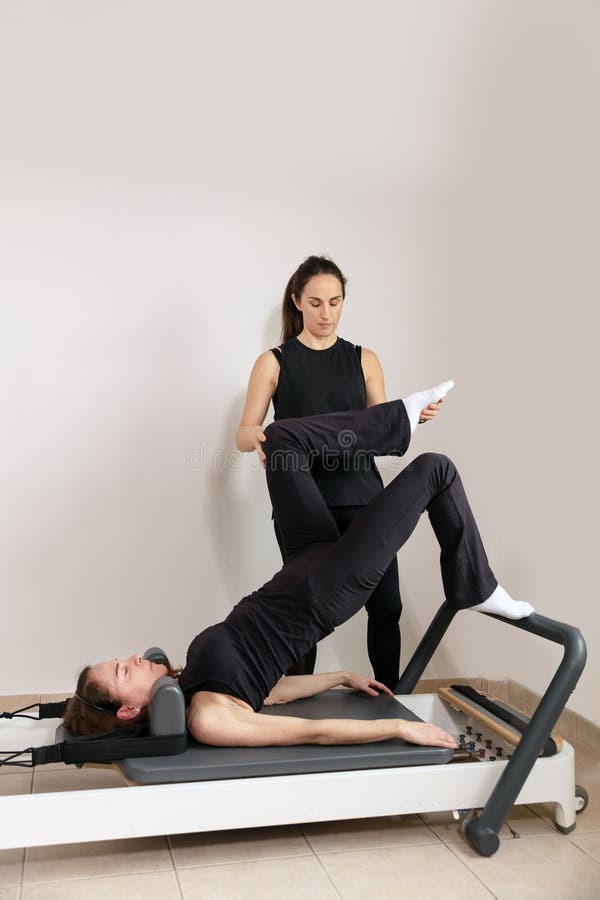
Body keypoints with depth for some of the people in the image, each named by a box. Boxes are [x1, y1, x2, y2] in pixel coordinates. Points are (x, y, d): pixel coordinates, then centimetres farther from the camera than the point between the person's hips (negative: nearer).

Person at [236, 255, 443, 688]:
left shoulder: (364, 359, 12)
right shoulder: (275, 362, 4)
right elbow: (243, 435, 2)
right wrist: (258, 436, -22)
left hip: (362, 497, 2)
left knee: (386, 605, 0)